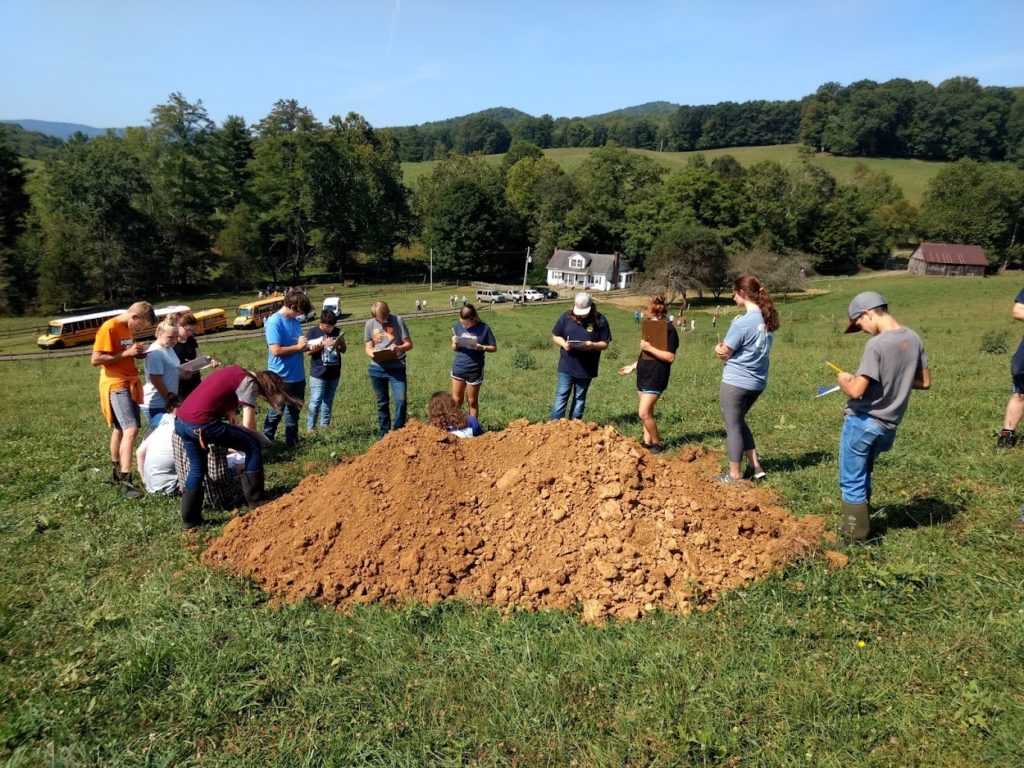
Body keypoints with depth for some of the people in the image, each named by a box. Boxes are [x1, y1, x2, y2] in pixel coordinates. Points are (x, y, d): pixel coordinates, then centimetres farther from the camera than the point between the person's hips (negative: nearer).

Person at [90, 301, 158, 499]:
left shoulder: (128, 328, 11)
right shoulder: (109, 328, -15)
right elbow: (95, 360, -20)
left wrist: (136, 353, 5)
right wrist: (126, 353, -21)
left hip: (129, 384, 9)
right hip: (116, 386, -9)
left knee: (120, 429, 17)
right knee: (131, 429, -17)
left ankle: (116, 473, 29)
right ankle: (125, 482, -17)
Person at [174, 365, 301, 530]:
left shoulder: (235, 371, 20)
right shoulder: (249, 382, -5)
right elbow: (248, 425, -6)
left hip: (180, 421, 9)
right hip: (201, 424, -9)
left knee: (197, 468, 24)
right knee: (253, 446, 3)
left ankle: (190, 519, 29)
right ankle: (256, 503, 8)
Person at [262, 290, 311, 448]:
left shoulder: (296, 320, 6)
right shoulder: (274, 322, -18)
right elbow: (276, 350, -24)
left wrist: (307, 346, -2)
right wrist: (298, 347, -16)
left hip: (298, 376, 7)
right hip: (281, 377, -7)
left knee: (294, 410, 16)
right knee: (275, 412, 6)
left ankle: (292, 442, 27)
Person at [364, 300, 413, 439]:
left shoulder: (398, 321, -5)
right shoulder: (370, 324, 3)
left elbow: (409, 344, -4)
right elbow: (368, 347, 7)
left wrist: (398, 348, -25)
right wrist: (373, 353, -16)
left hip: (396, 367, -2)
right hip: (377, 368, 2)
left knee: (401, 400, -11)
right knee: (382, 403, 11)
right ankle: (383, 433, 23)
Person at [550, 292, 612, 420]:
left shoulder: (600, 320, -6)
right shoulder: (566, 317, -2)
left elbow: (605, 344, -2)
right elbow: (555, 336, 6)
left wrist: (593, 345, -23)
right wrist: (564, 343, -16)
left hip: (586, 368, 0)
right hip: (566, 366, 0)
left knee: (580, 398, 13)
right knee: (561, 396, 1)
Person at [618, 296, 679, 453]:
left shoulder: (669, 330, -15)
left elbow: (670, 357, -21)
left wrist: (650, 348, -23)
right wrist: (633, 367, 20)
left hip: (655, 378, -9)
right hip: (643, 375, 9)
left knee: (644, 413, -12)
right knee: (647, 413, 12)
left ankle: (657, 444, 2)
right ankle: (647, 442, 18)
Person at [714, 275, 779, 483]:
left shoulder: (742, 323, -21)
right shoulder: (769, 318, 3)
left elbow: (724, 353, -11)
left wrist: (720, 348, 9)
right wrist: (727, 349, 2)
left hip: (736, 382, -8)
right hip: (758, 382, 8)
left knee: (732, 426, 6)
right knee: (739, 421, 24)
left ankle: (733, 475, 16)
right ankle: (755, 467, 23)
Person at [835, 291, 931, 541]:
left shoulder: (877, 344, -22)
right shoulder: (913, 339, 1)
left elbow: (856, 391, -25)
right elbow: (925, 382, 12)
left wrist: (843, 380, -5)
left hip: (862, 423, -8)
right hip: (888, 426, 8)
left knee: (852, 480, 7)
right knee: (862, 476, 24)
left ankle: (856, 533, 16)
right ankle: (859, 523, 35)